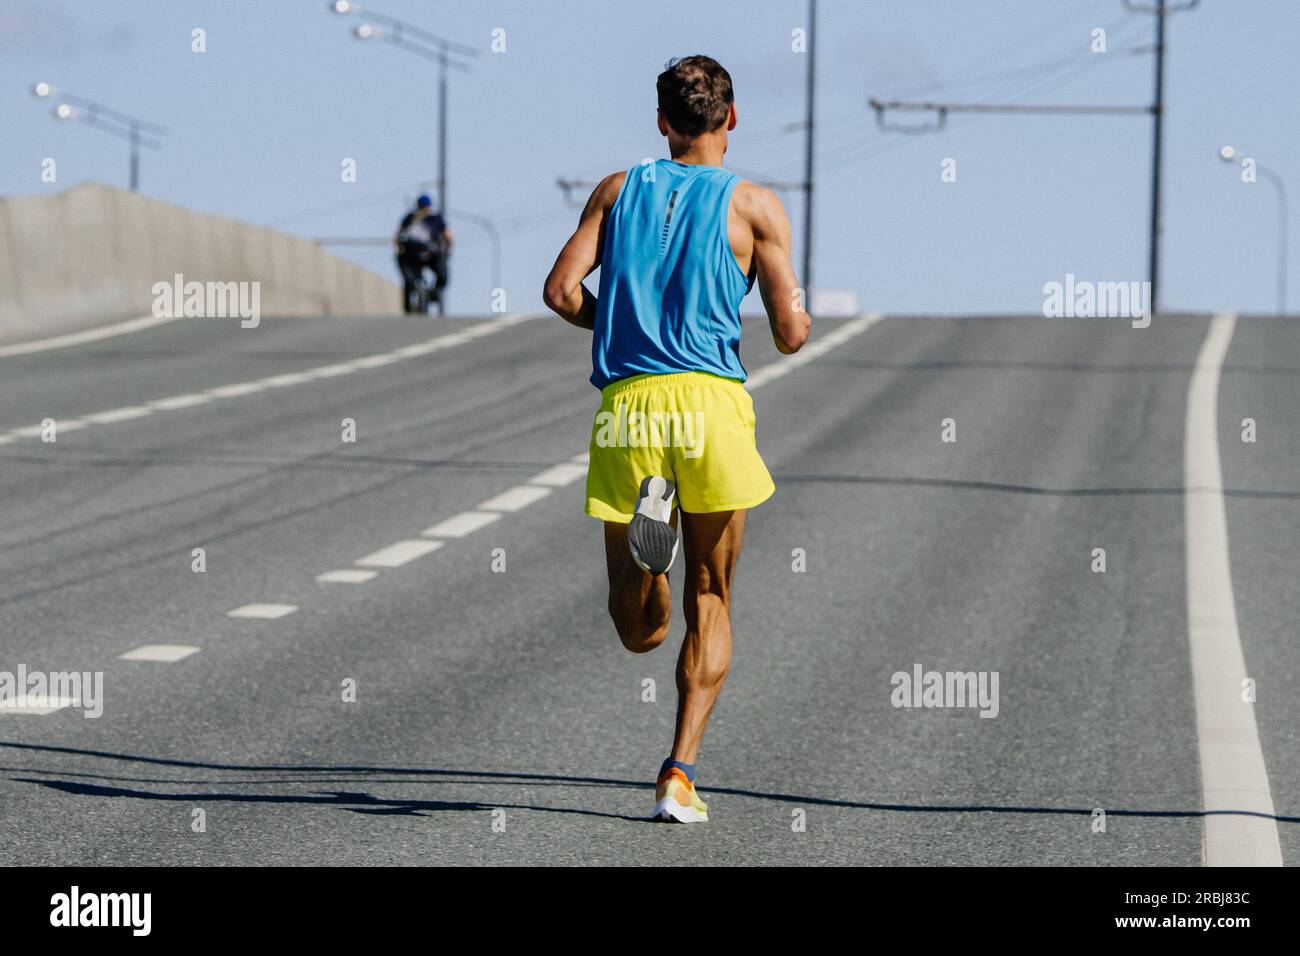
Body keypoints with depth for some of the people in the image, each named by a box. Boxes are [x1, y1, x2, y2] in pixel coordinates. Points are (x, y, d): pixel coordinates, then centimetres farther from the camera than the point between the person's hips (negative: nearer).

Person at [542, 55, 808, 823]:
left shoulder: (619, 189, 13)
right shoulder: (755, 205, 6)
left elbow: (562, 290, 3)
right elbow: (791, 334, 1)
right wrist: (802, 318, 25)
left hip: (625, 403, 2)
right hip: (711, 399, -2)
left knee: (639, 630, 8)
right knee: (710, 603, 11)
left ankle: (646, 506, -24)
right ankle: (680, 774, -1)